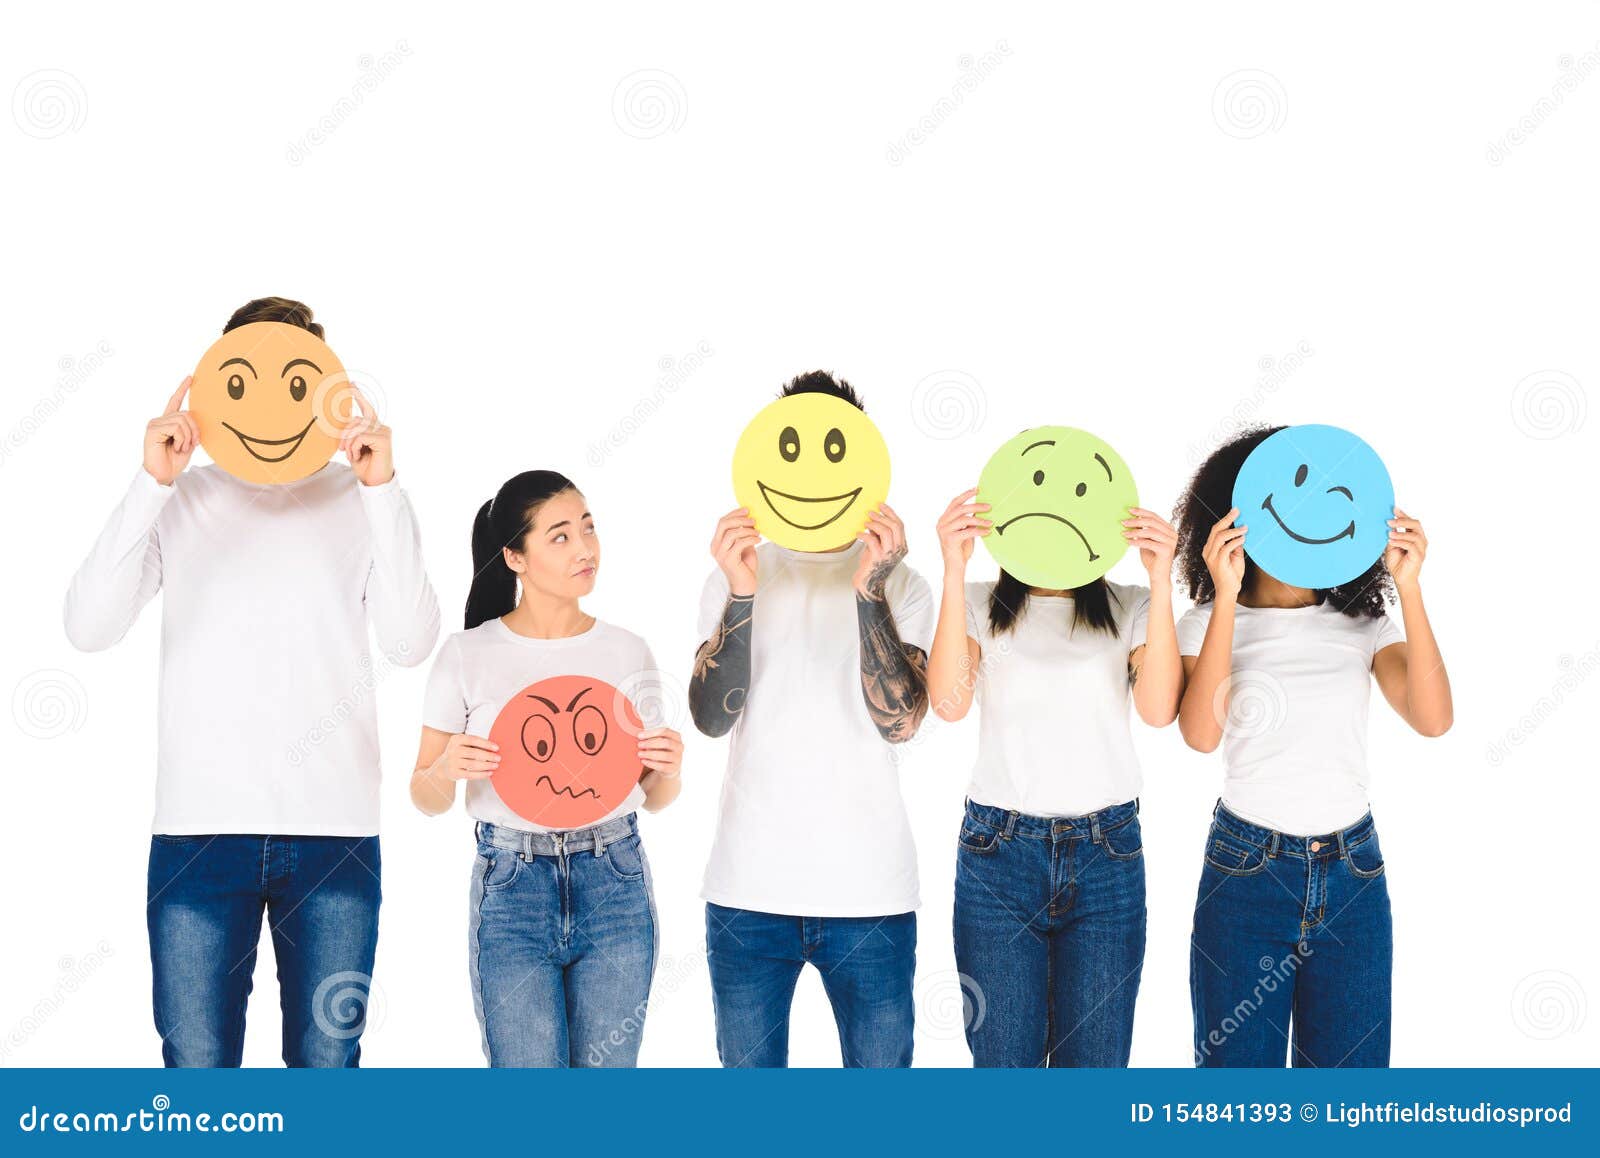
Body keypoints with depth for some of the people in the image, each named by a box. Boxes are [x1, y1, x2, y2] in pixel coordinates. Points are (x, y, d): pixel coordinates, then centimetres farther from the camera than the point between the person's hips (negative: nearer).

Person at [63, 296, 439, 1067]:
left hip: (333, 831, 0)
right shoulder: (180, 501, 7)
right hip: (199, 828, 0)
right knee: (196, 1068, 3)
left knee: (327, 1063, 7)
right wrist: (150, 486, -13)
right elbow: (88, 628, -6)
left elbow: (410, 643, -5)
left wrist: (384, 494, -11)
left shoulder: (358, 500, 7)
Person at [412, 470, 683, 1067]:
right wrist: (448, 768, -18)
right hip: (510, 886, -2)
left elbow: (654, 797, 12)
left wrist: (667, 768, -10)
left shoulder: (627, 650, 6)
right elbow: (426, 799, 4)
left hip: (614, 884, 2)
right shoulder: (467, 654, -1)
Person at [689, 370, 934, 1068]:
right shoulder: (736, 575, 7)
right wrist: (741, 594, -17)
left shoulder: (900, 584, 4)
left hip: (869, 890, -1)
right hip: (749, 886, 1)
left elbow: (900, 722, -10)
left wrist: (870, 588, -18)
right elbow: (712, 717, -5)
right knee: (748, 1068, 8)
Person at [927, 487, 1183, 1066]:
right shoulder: (981, 603, 7)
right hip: (998, 851, 0)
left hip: (1106, 854, 1)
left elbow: (1159, 709, -10)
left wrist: (1161, 582, -18)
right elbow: (949, 702, -12)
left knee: (1095, 1064, 3)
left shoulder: (1129, 607, 7)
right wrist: (954, 572, -18)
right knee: (1002, 1061, 2)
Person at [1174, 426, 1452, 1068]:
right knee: (1237, 1063, 3)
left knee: (1350, 1064, 7)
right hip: (1246, 869, -2)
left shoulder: (1364, 624, 6)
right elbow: (1202, 734, -18)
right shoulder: (1210, 623, 0)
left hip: (1352, 871, 2)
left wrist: (1408, 587, -15)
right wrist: (1225, 597, -22)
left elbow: (1433, 719, -10)